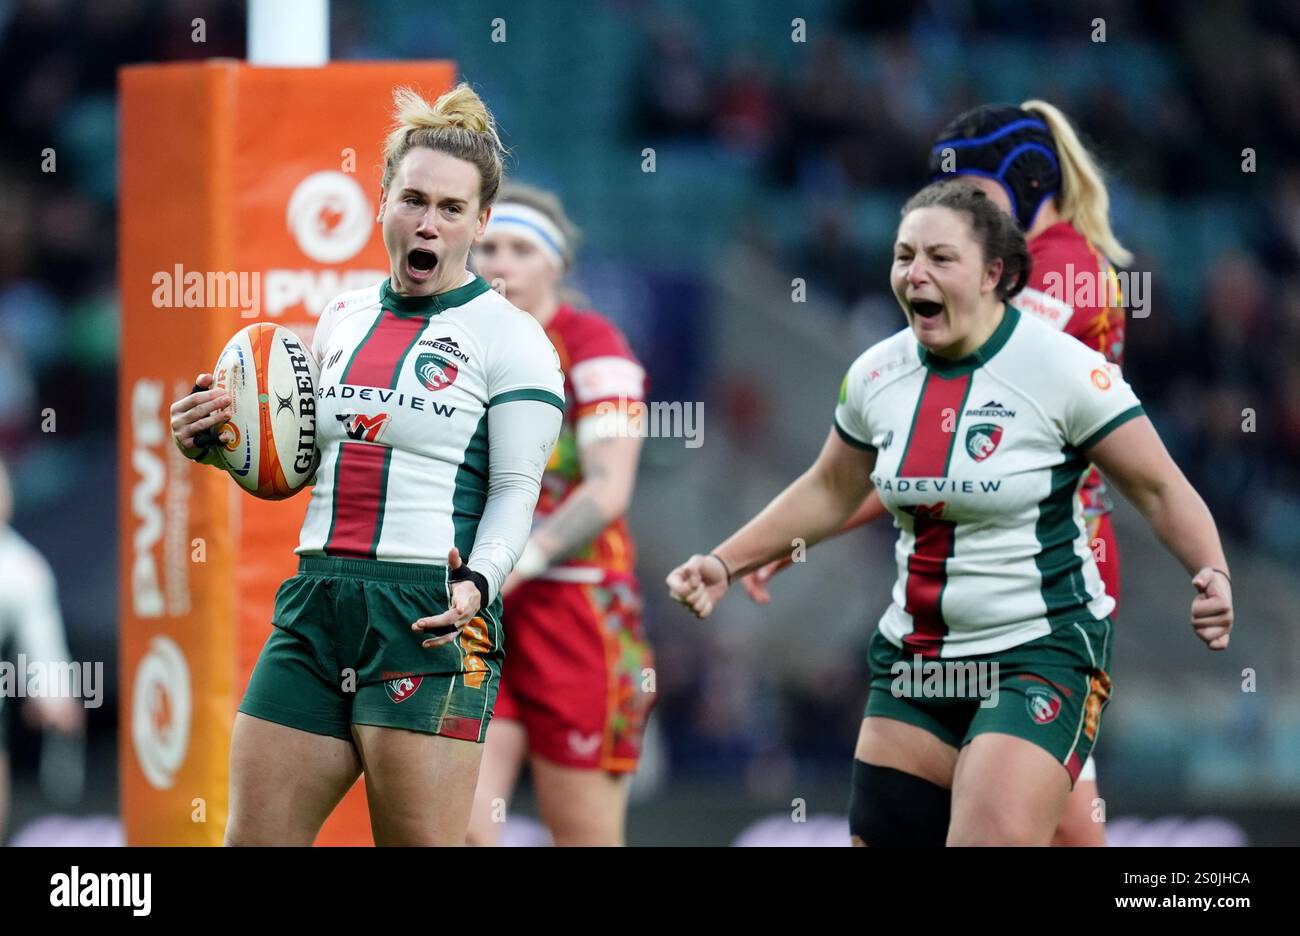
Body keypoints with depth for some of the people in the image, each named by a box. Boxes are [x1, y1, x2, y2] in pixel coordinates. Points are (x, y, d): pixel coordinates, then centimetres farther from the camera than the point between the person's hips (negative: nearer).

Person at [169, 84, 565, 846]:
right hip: (315, 606, 6)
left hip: (428, 615, -6)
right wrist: (217, 442, 10)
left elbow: (517, 489, -7)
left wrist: (477, 582, -24)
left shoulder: (509, 337, -2)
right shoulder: (343, 319, 17)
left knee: (423, 840, -6)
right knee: (253, 840, 3)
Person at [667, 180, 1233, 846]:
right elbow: (829, 492, 21)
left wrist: (1213, 576, -26)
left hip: (1040, 655, -6)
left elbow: (1161, 490, -9)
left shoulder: (1063, 369, -13)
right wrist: (725, 564, 14)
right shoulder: (876, 374, 4)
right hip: (914, 660, 6)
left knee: (993, 837, -29)